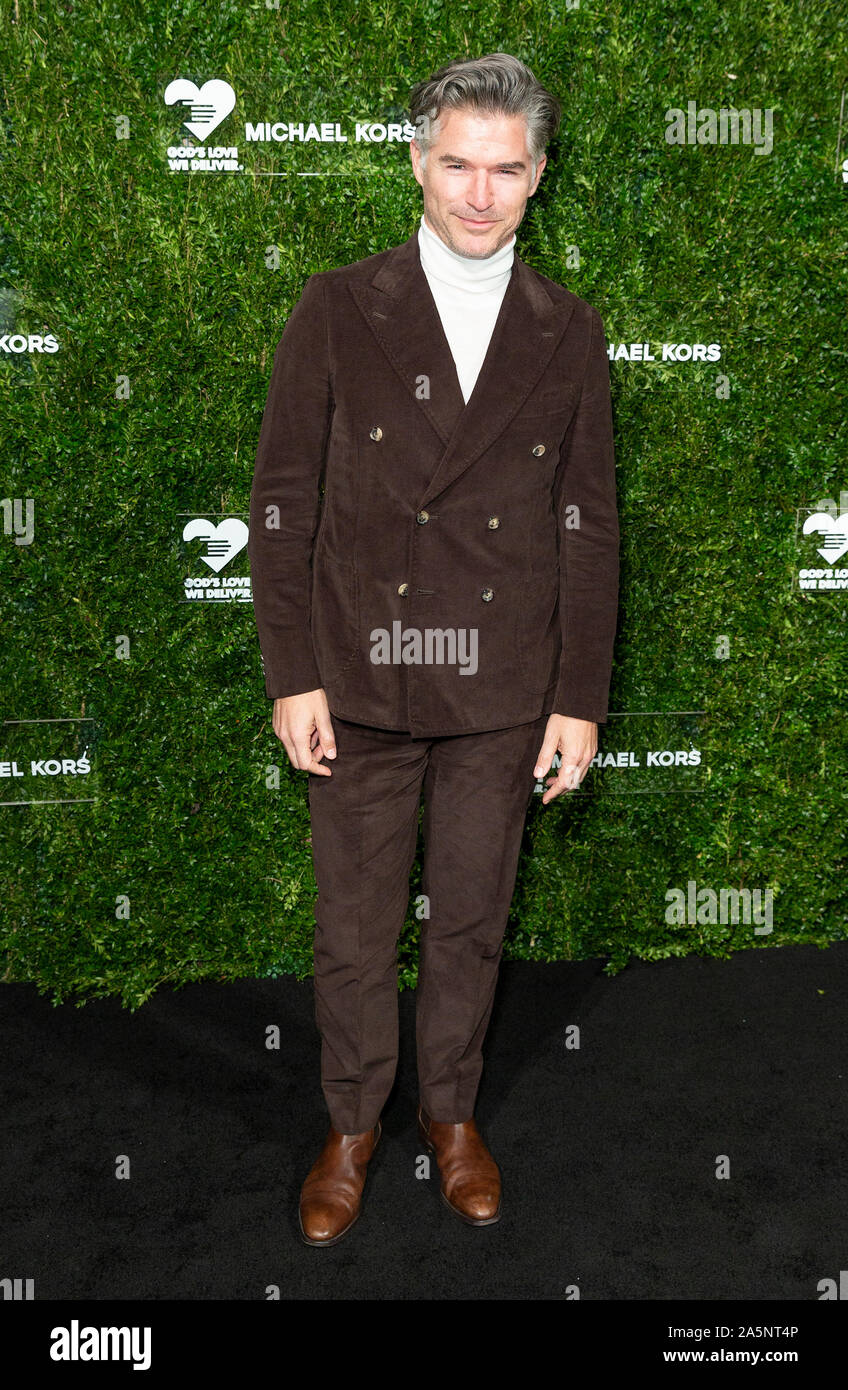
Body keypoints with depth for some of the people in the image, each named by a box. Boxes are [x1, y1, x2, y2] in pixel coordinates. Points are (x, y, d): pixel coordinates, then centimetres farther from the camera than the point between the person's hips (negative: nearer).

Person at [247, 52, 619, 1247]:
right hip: (361, 686, -1)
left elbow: (588, 526, 4)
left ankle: (451, 1111, 38)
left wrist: (580, 698, 1)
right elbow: (283, 503, -1)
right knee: (354, 930, 11)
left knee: (472, 924, 15)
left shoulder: (569, 334, 4)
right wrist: (293, 677, -7)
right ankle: (352, 1126, 34)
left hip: (503, 696, 1)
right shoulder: (336, 312, -1)